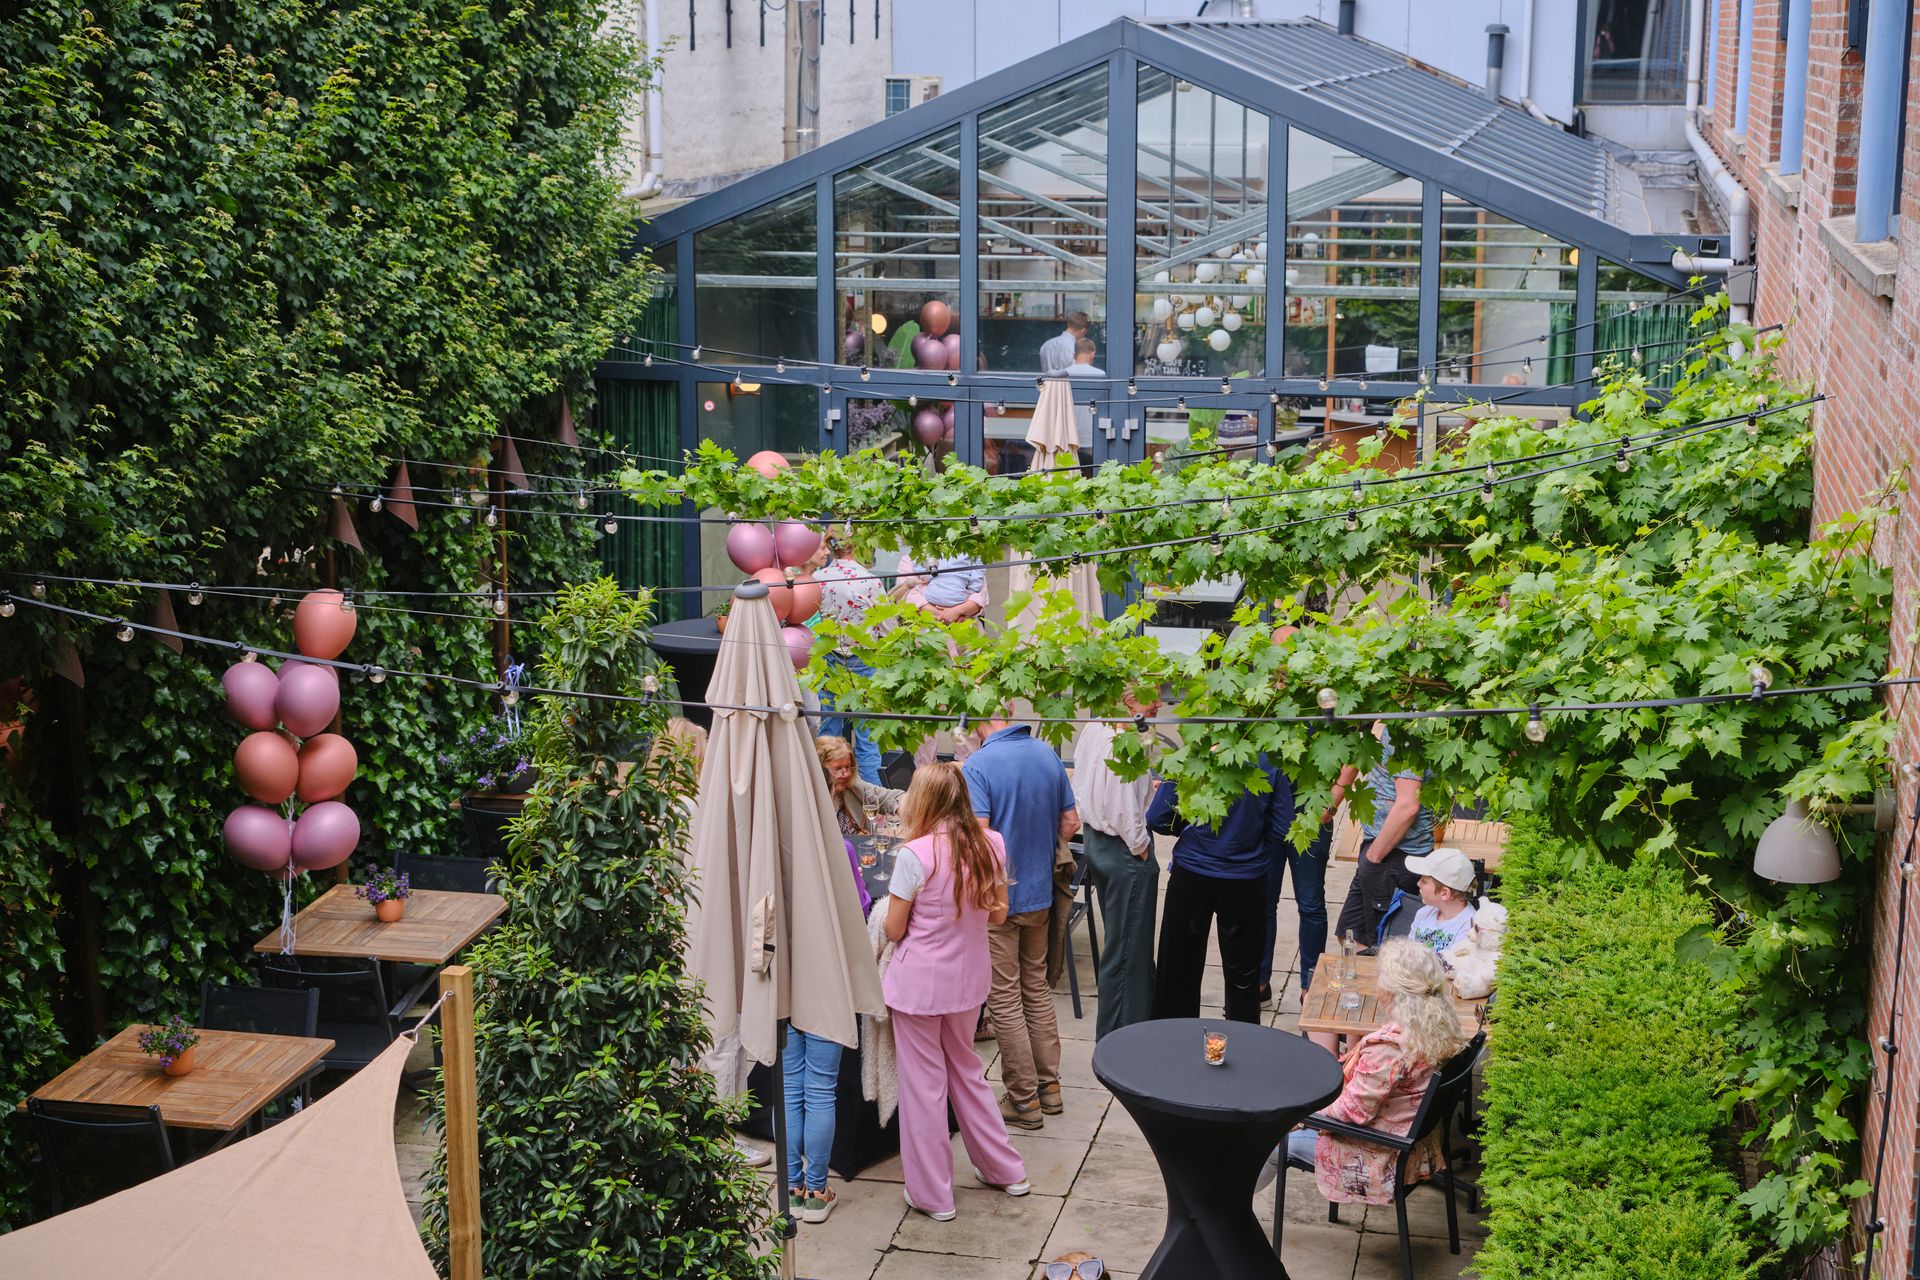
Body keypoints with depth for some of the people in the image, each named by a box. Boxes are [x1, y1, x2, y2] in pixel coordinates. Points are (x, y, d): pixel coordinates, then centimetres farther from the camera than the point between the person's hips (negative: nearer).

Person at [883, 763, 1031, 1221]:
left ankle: (932, 1194, 17)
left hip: (919, 981, -6)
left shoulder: (915, 855, -21)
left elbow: (893, 930, -12)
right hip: (968, 978, 6)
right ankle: (1005, 1169, 32)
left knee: (924, 1084, 7)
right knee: (966, 1070, 24)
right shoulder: (992, 846, -4)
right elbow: (998, 913, 7)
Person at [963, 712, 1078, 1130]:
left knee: (1005, 997, 5)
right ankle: (1049, 1086, 27)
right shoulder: (1048, 755, 0)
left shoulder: (978, 765, -20)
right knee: (1037, 987, 20)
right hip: (1040, 892, 6)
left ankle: (1024, 1099, 11)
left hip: (996, 899, -6)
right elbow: (1070, 822, 8)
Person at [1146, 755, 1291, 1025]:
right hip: (1245, 880, 0)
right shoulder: (1270, 765, -13)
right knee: (1243, 972, 14)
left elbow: (1156, 819, -12)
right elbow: (1283, 831, -8)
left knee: (1180, 965, 15)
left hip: (1191, 878, 0)